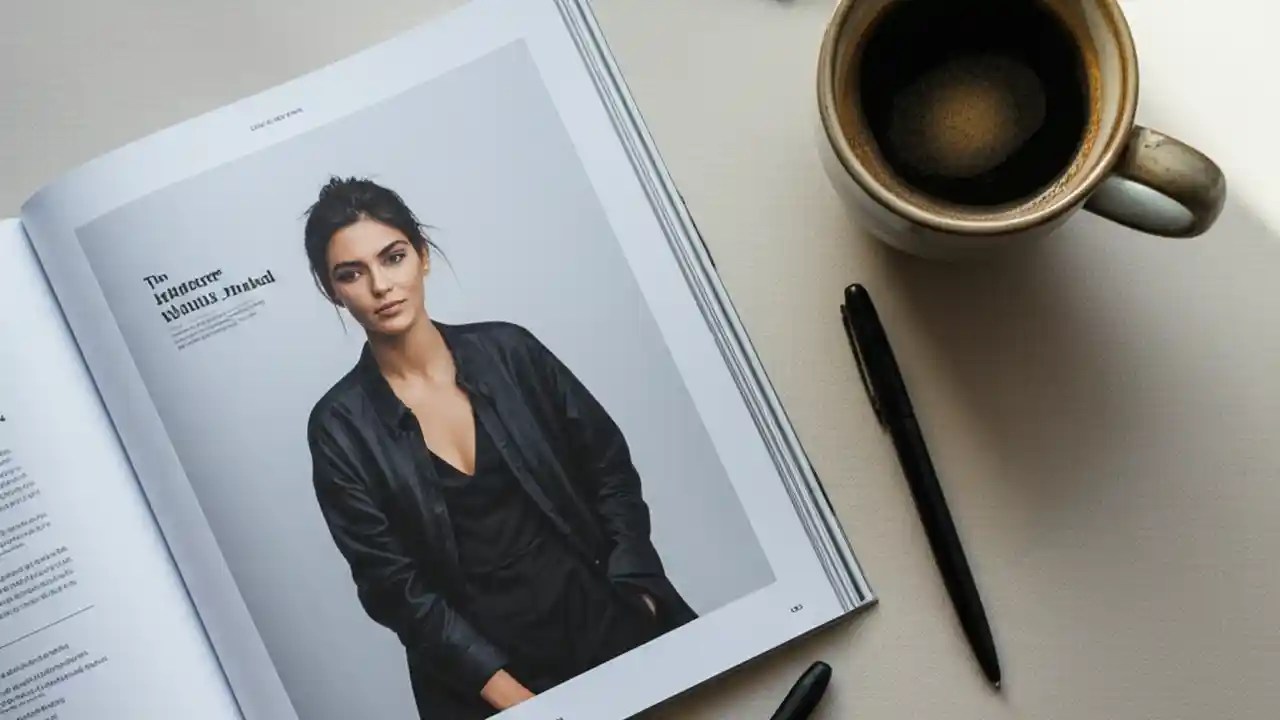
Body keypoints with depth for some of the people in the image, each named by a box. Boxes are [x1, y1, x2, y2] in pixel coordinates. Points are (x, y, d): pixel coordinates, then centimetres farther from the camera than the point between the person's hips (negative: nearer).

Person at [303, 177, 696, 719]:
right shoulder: (341, 427, -7)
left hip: (609, 620, 2)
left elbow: (610, 468, 3)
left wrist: (638, 593, -7)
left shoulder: (507, 349, -2)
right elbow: (395, 587, -8)